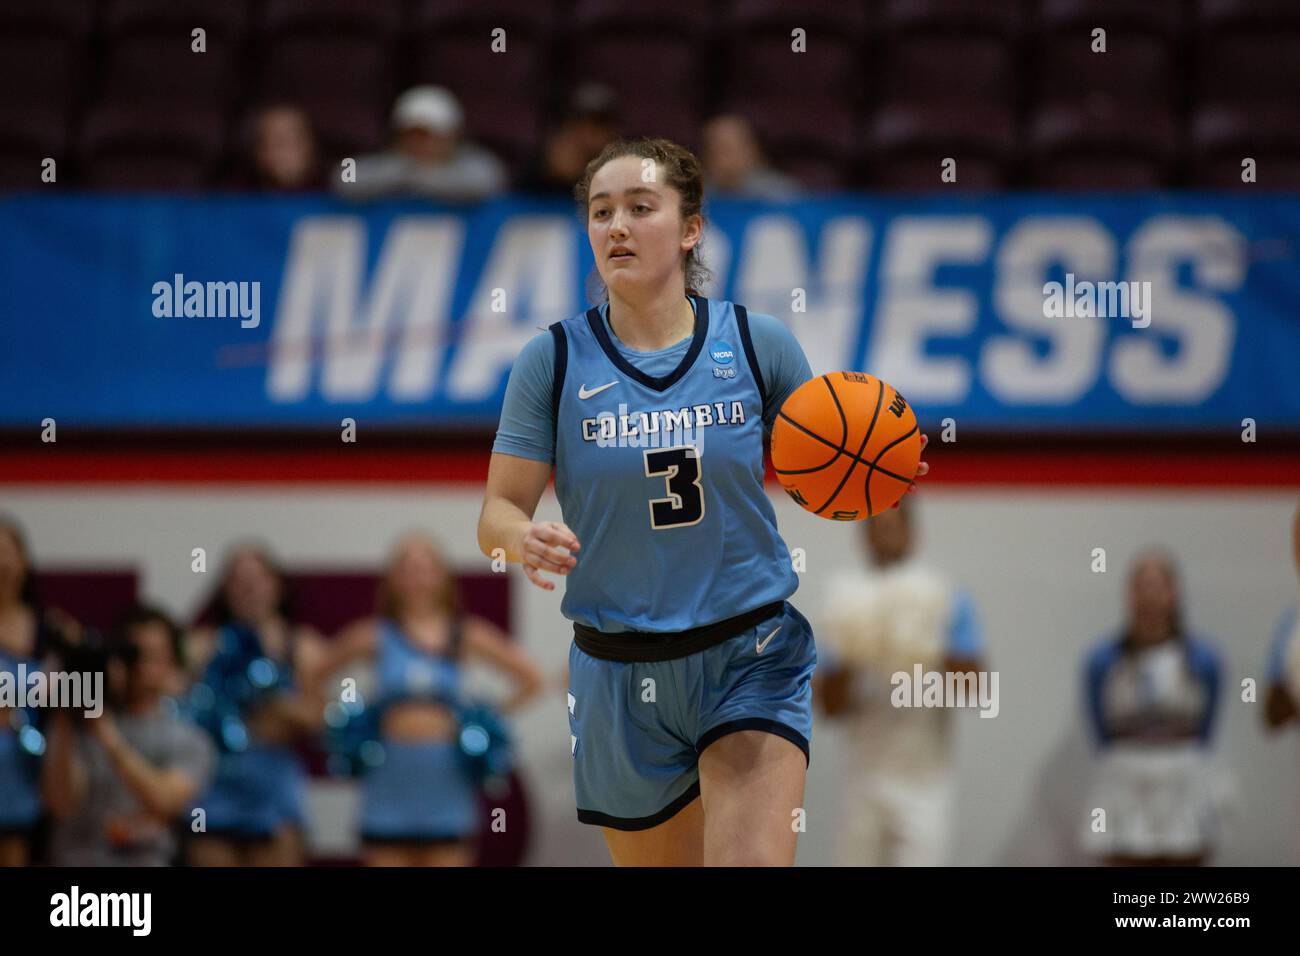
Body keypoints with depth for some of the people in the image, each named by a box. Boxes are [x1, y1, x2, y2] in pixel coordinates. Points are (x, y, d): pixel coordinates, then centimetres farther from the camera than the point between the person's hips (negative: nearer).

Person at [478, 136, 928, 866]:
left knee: (753, 858, -19)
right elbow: (498, 513, -3)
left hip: (753, 658, -1)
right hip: (621, 671, 1)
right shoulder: (555, 360, -3)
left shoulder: (760, 344, -1)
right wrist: (523, 540, -26)